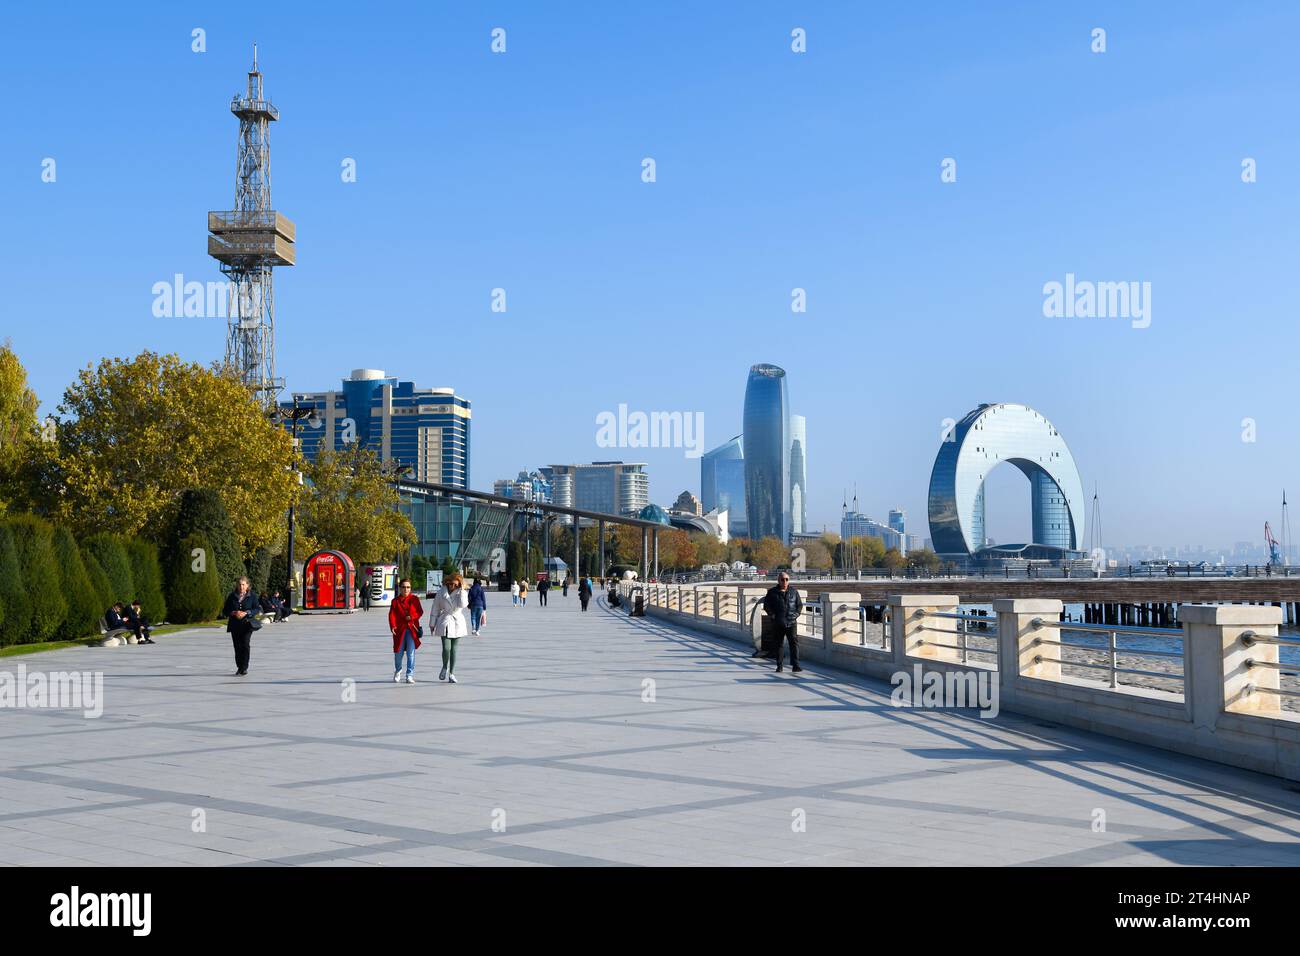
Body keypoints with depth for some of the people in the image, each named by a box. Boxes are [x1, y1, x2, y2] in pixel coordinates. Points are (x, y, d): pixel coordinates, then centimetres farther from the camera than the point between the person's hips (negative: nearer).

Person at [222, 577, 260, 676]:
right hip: (234, 625, 3)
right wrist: (233, 613, -12)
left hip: (247, 624, -3)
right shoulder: (231, 596, 7)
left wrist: (246, 613, -15)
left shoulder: (252, 596, 3)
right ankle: (239, 667, 17)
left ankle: (244, 668, -8)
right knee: (237, 646, 5)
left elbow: (257, 608, -1)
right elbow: (225, 610, 8)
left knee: (245, 645, -13)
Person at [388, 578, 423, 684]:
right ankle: (397, 671, 33)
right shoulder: (395, 601, 5)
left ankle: (410, 675, -1)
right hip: (400, 629, 0)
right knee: (398, 652, 5)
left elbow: (420, 612, 5)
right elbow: (392, 615, -2)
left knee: (411, 653, -5)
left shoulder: (414, 599, 8)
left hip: (412, 629, 0)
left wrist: (412, 617, -13)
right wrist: (392, 626, -16)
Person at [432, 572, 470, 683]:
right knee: (446, 648, -12)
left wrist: (462, 590, -18)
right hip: (445, 622, -1)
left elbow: (463, 605, -21)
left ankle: (451, 674, 16)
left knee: (453, 649, 6)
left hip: (457, 623, 1)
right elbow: (435, 608, 6)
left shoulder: (462, 593, -1)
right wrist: (433, 624, 8)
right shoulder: (441, 593, -1)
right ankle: (445, 667, 16)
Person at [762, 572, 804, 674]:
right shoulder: (772, 592, 2)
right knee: (779, 644, 6)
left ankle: (795, 665, -11)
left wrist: (796, 614, 1)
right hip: (778, 623, 0)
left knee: (794, 642, -9)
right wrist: (773, 615, -4)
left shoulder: (793, 592, 8)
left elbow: (800, 604, 15)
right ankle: (779, 666, 14)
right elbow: (766, 605, 6)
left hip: (791, 622, 0)